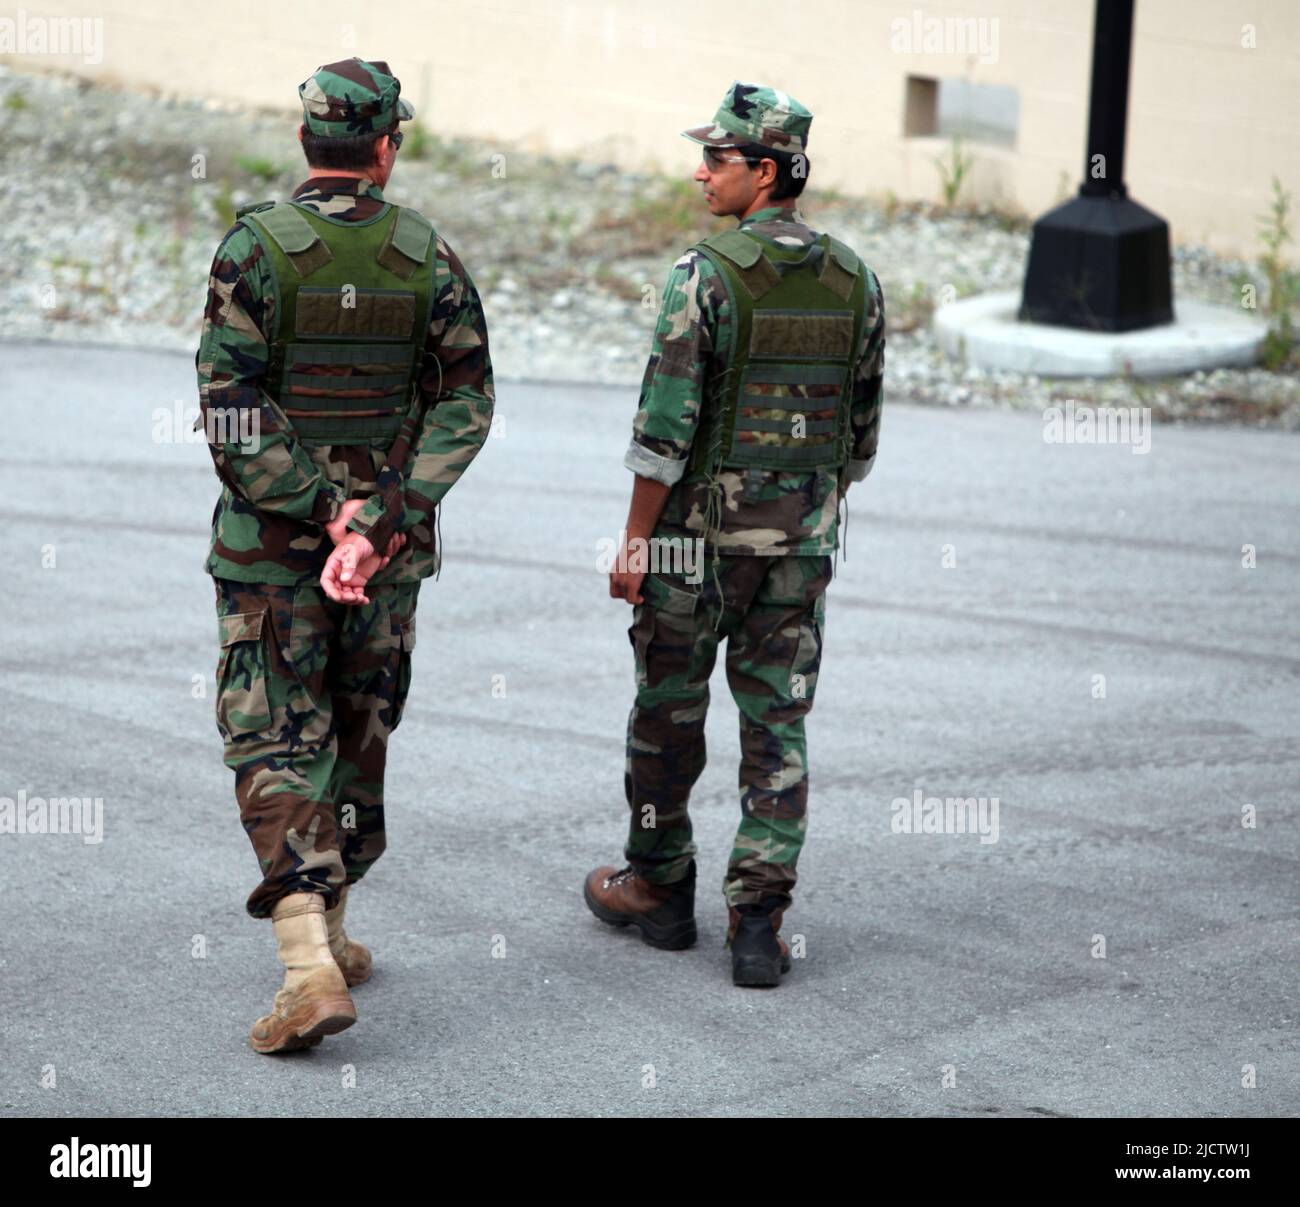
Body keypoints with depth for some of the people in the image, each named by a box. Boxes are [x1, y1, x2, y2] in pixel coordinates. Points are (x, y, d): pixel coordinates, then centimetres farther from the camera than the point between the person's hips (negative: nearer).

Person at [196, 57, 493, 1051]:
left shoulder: (256, 247, -9)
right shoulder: (427, 256, -2)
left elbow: (231, 408, -14)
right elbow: (467, 401, -6)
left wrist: (322, 511, -12)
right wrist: (382, 520, -11)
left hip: (272, 537, -3)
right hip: (390, 542, 3)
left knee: (274, 742, -3)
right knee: (359, 735, 17)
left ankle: (310, 966, -17)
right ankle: (328, 933, 28)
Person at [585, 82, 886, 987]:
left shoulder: (708, 272, -14)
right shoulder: (854, 279, 3)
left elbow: (667, 421, -16)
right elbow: (862, 428, 10)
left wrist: (635, 541, -10)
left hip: (697, 531, -4)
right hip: (802, 540, 4)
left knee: (669, 711, 13)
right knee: (777, 727, 5)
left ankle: (660, 889, 25)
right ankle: (759, 925, 1)